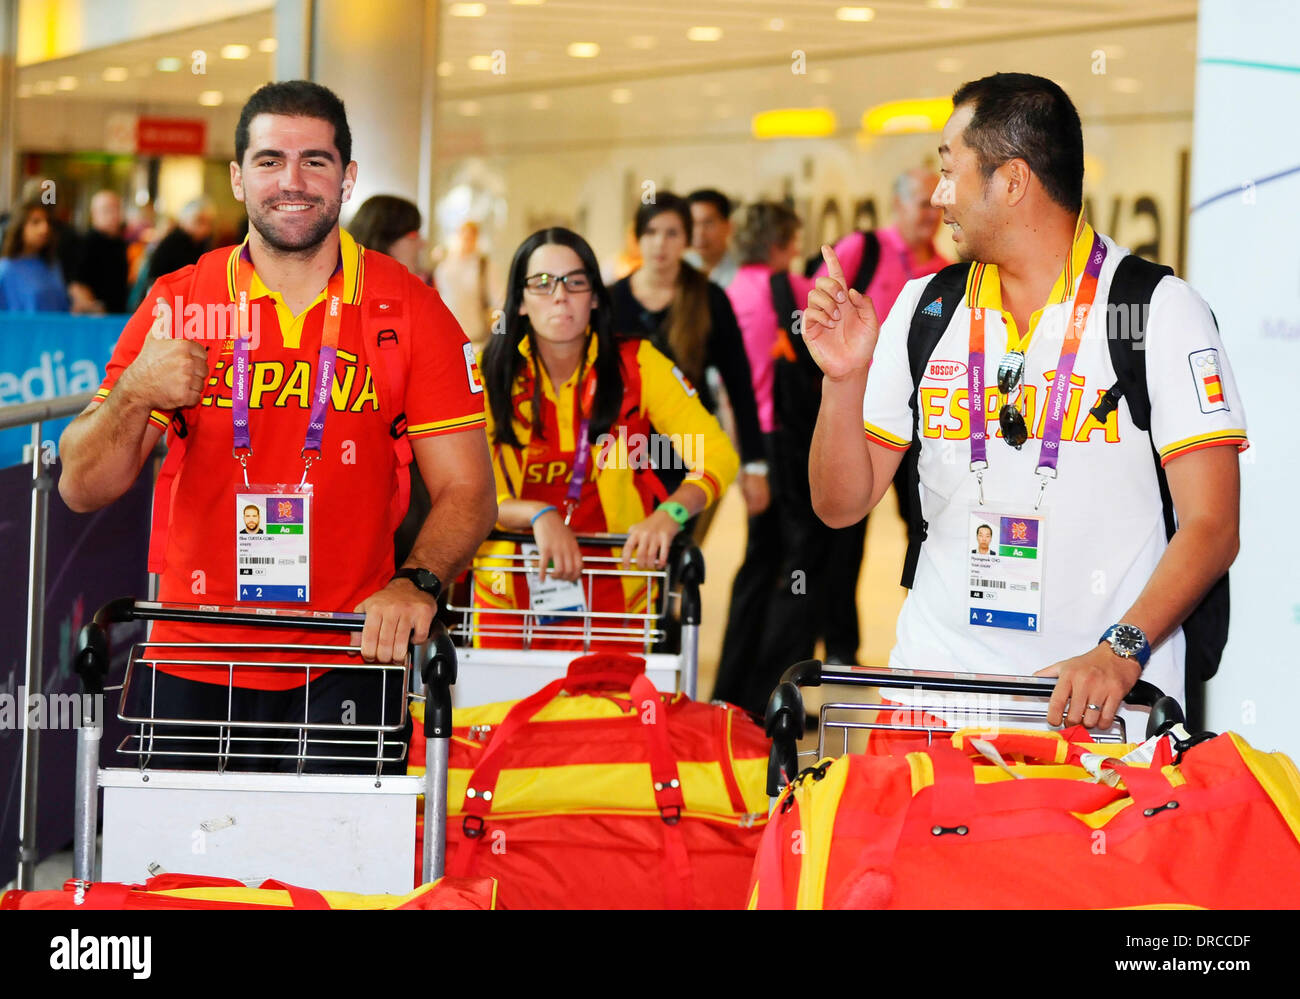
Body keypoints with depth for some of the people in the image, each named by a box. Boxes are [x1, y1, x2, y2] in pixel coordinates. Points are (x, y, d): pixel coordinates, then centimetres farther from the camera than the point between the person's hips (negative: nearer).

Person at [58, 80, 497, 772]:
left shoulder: (408, 312, 1)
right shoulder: (177, 303, 3)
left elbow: (465, 488, -1)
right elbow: (82, 490, 1)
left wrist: (416, 582, -21)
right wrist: (135, 396, -19)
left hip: (345, 664, -1)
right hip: (193, 659, 1)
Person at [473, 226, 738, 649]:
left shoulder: (636, 364, -5)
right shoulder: (489, 375, -5)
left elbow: (717, 455, -8)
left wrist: (670, 513, -27)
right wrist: (538, 515, -30)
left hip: (615, 595, 0)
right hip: (511, 595, 0)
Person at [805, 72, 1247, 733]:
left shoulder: (1164, 311, -2)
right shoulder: (924, 309, 12)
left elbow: (1210, 527, -8)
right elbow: (841, 504, 13)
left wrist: (1120, 653, -21)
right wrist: (843, 379, -3)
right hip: (939, 680, 3)